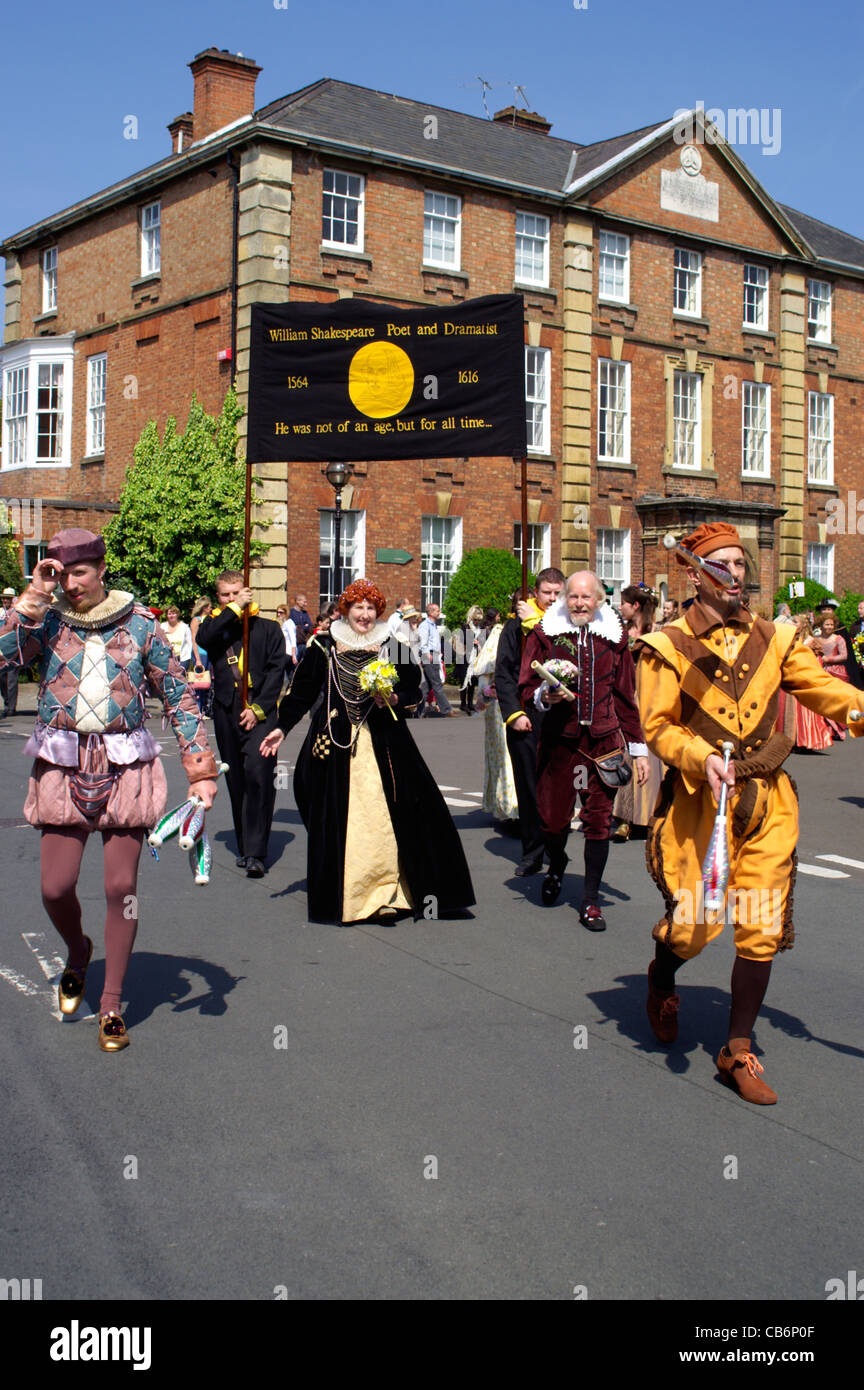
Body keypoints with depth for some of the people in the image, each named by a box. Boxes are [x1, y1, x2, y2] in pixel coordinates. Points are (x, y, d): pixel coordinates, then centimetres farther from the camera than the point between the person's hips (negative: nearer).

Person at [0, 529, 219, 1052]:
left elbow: (178, 693, 3)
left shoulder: (138, 622, 1)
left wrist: (201, 768, -3)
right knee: (56, 888, -1)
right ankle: (78, 951, 34)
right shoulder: (47, 621, 4)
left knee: (122, 886, 1)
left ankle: (112, 1004, 15)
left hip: (126, 769, -1)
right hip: (63, 768, 1)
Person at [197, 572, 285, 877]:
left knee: (258, 773, -18)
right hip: (226, 712, 3)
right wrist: (234, 609, -9)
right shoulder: (215, 625, 14)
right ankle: (244, 847, 22)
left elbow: (276, 669, 2)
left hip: (261, 711, -3)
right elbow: (203, 637, -10)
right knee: (237, 781, 10)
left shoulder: (268, 628, 9)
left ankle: (256, 853, -19)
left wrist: (258, 708, -8)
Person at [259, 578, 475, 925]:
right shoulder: (323, 647, 6)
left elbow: (413, 691, 8)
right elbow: (303, 692, 10)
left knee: (385, 815, -6)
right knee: (337, 819, 0)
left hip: (383, 742, 0)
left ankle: (386, 892, 1)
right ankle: (344, 894, 11)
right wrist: (282, 728, 6)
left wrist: (394, 699, -11)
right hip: (336, 743, 0)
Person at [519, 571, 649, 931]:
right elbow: (526, 689, 6)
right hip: (559, 740, -1)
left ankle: (590, 900, 11)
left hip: (603, 740, 1)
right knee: (553, 819, 3)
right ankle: (556, 868, 37)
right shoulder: (545, 634, 2)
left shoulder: (613, 638, 8)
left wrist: (638, 749, 12)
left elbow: (626, 697, 13)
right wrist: (545, 696, -17)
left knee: (598, 821, -1)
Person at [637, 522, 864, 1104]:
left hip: (769, 800, 3)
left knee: (763, 928, 3)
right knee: (694, 919, -2)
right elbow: (658, 726, -4)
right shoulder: (669, 646, -1)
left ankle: (739, 1051, 18)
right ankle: (661, 985, 36)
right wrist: (703, 758, -20)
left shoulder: (775, 640, 8)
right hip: (700, 799, -3)